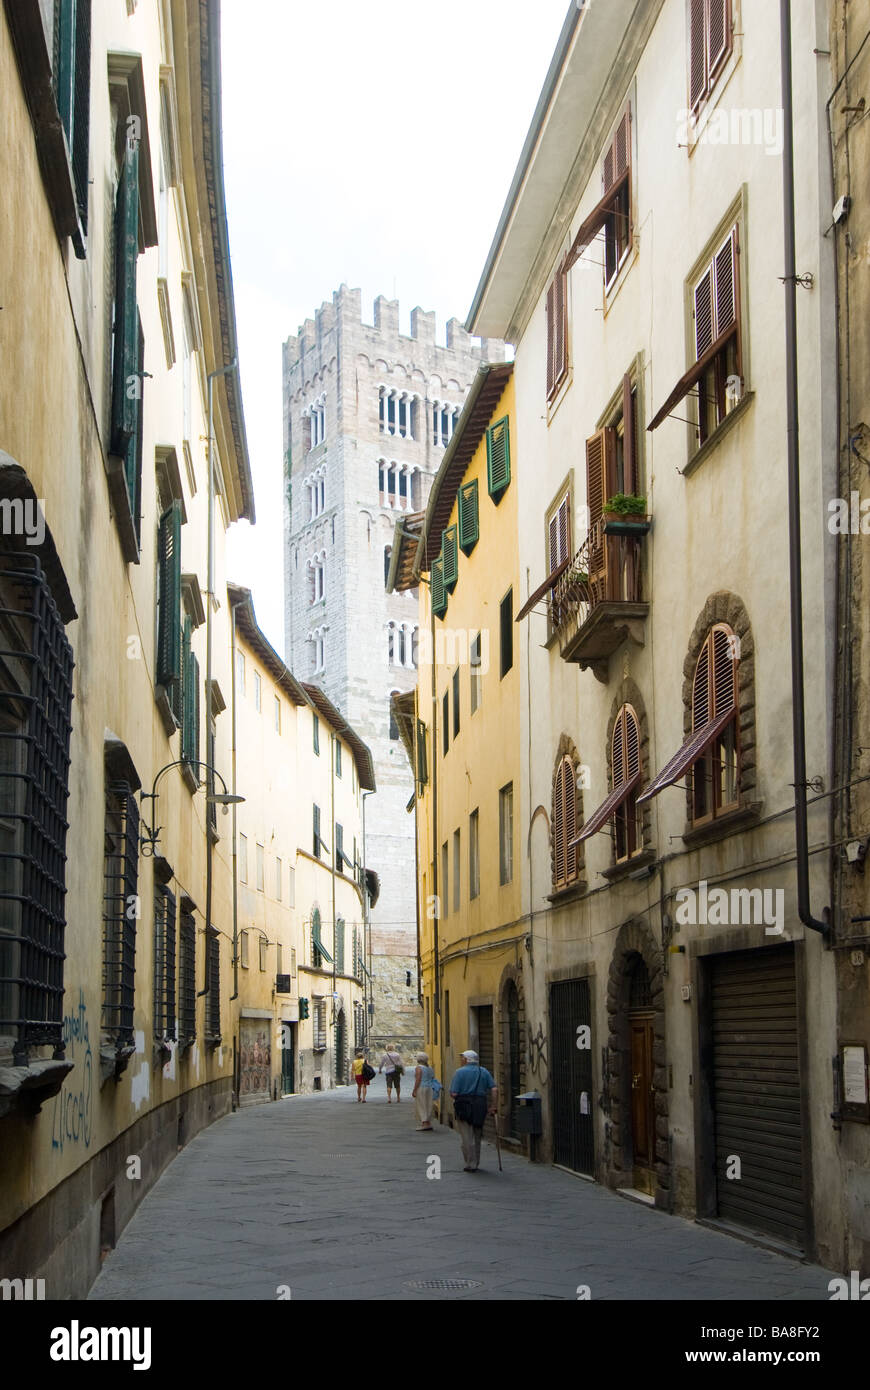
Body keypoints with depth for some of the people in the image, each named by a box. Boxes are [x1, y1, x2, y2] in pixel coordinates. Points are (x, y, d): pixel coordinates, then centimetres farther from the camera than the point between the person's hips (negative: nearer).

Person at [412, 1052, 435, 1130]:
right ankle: (428, 1123, 14)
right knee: (428, 1106, 12)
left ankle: (424, 1123, -9)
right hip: (429, 1089, 7)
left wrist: (414, 1091, -15)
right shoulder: (430, 1068, 11)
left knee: (421, 1106, -3)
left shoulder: (419, 1068, -10)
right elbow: (433, 1079, 12)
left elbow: (418, 1080, -17)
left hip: (421, 1088, -7)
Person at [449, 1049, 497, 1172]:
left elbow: (454, 1093, -11)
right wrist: (492, 1106, 3)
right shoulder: (484, 1072, 8)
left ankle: (471, 1165, 1)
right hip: (480, 1107, 5)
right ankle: (476, 1163, 24)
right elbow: (494, 1089, -2)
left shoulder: (461, 1072, -5)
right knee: (477, 1137, 17)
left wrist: (457, 1099, 11)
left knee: (466, 1138, 1)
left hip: (464, 1107, -5)